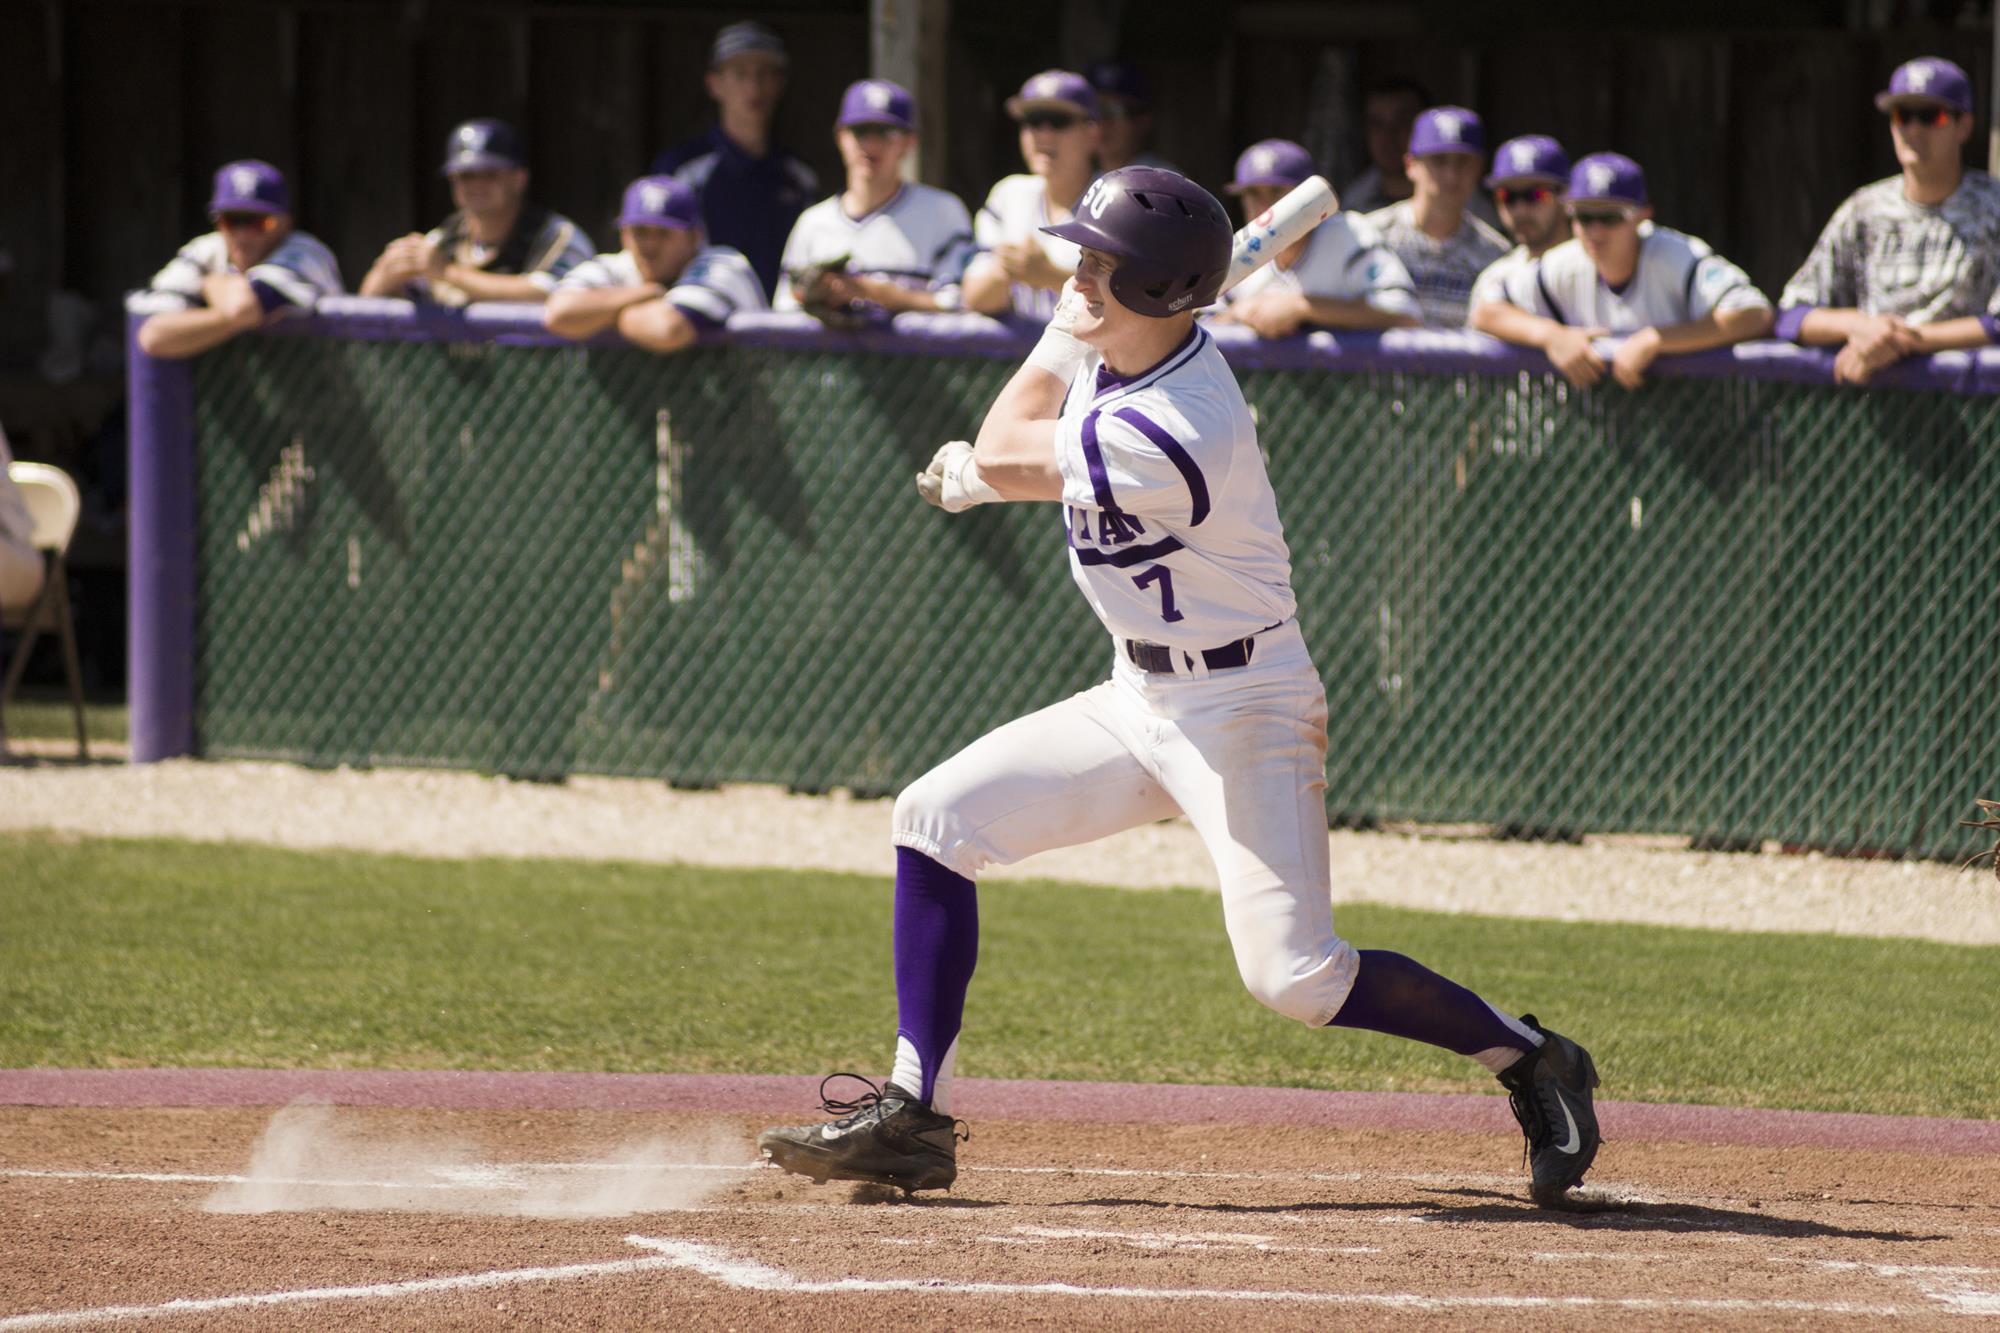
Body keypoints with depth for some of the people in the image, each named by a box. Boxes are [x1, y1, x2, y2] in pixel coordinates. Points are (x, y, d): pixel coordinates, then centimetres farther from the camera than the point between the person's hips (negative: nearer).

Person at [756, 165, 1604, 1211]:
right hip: (1141, 695, 9)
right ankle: (913, 1117, 8)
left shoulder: (1173, 437, -30)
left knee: (1295, 977, -16)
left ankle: (1530, 1059, 5)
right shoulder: (1107, 348, -3)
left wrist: (967, 469, 8)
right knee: (937, 817, 4)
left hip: (1242, 711, -9)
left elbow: (1003, 459, -12)